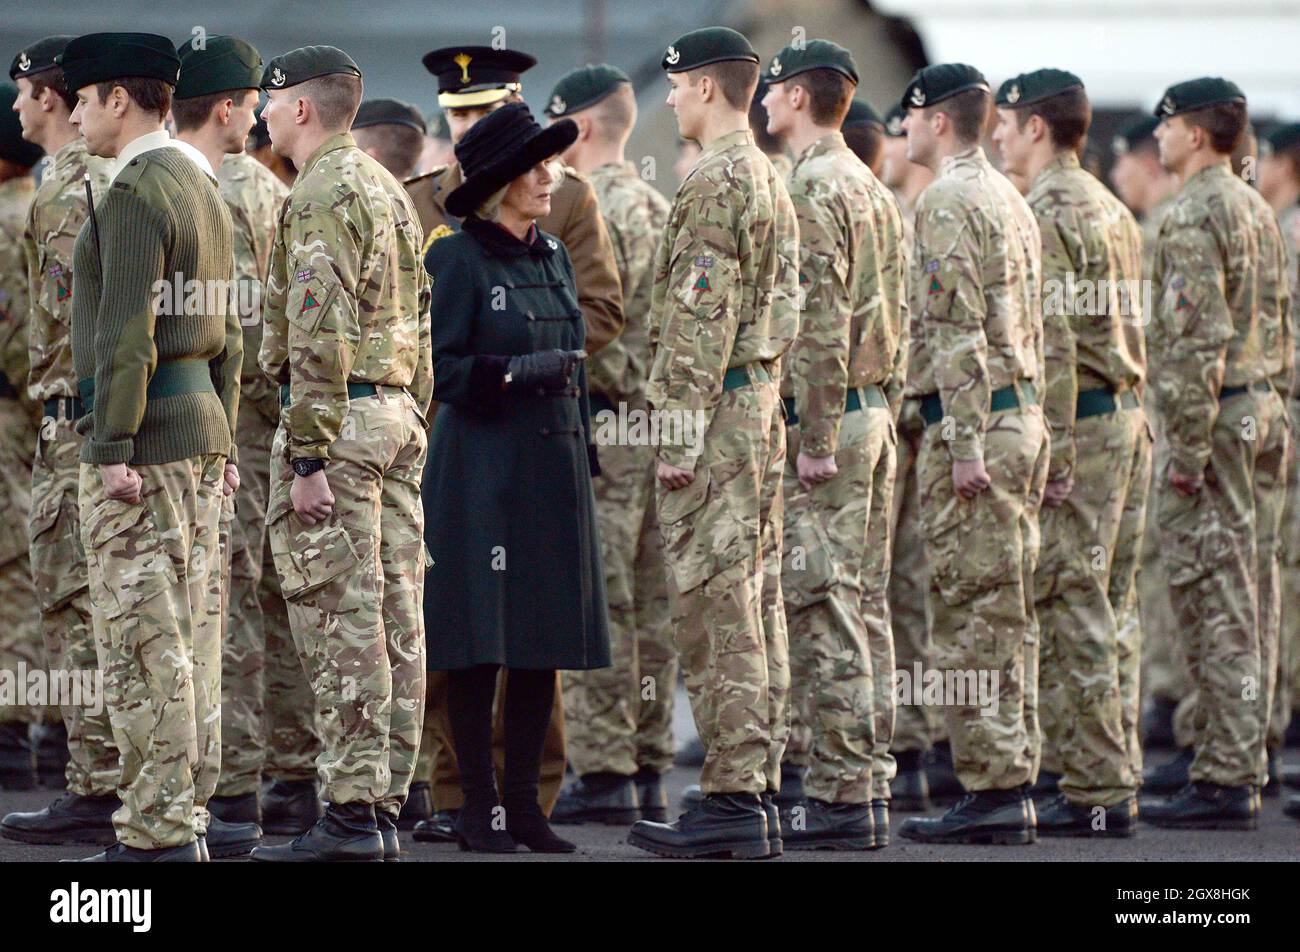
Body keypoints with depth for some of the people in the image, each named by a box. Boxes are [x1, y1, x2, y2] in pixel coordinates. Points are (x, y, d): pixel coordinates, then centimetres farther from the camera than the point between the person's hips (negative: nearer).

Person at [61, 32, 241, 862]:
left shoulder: (135, 193, -14)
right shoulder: (204, 186, 15)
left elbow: (127, 332, -20)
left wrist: (113, 449, -21)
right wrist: (223, 440, 21)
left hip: (142, 437, -10)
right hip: (201, 423, 10)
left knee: (142, 639, -7)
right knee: (190, 634, 10)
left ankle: (156, 832, -7)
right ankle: (187, 817, 13)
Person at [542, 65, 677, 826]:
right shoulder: (656, 206, 16)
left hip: (596, 423, -9)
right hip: (655, 419, 9)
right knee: (649, 605, 9)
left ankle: (602, 774, -8)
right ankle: (649, 770, 12)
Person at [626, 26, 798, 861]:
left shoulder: (715, 182, -14)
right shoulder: (772, 181, 17)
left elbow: (703, 321, -19)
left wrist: (682, 432, -19)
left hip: (717, 414, -10)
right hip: (763, 404, 10)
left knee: (716, 609, -8)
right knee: (755, 604, 10)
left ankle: (731, 801, -9)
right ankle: (759, 794, 12)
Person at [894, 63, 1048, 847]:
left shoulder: (946, 202, -13)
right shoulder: (1010, 197, 17)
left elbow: (959, 331, -19)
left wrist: (966, 443, -21)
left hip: (970, 425, -10)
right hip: (1024, 417, 10)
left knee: (969, 614, -7)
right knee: (1007, 613, 11)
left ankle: (990, 791, -7)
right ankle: (1013, 787, 13)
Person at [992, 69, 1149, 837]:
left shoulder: (1044, 213, -12)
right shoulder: (1112, 209, 17)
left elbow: (1053, 340, -18)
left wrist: (1052, 450, -19)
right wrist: (1129, 415, 21)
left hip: (1080, 424, -9)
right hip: (1130, 416, 9)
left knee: (1073, 606, -7)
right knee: (1108, 607, 11)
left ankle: (1096, 794, -8)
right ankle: (1107, 770, 14)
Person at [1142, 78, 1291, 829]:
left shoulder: (1193, 216, -14)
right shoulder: (1258, 209, 15)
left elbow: (1197, 340, -20)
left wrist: (1189, 448, -20)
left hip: (1218, 418, -9)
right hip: (1266, 413, 9)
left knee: (1214, 599, -8)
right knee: (1253, 597, 11)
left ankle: (1224, 781, -8)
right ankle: (1246, 767, 16)